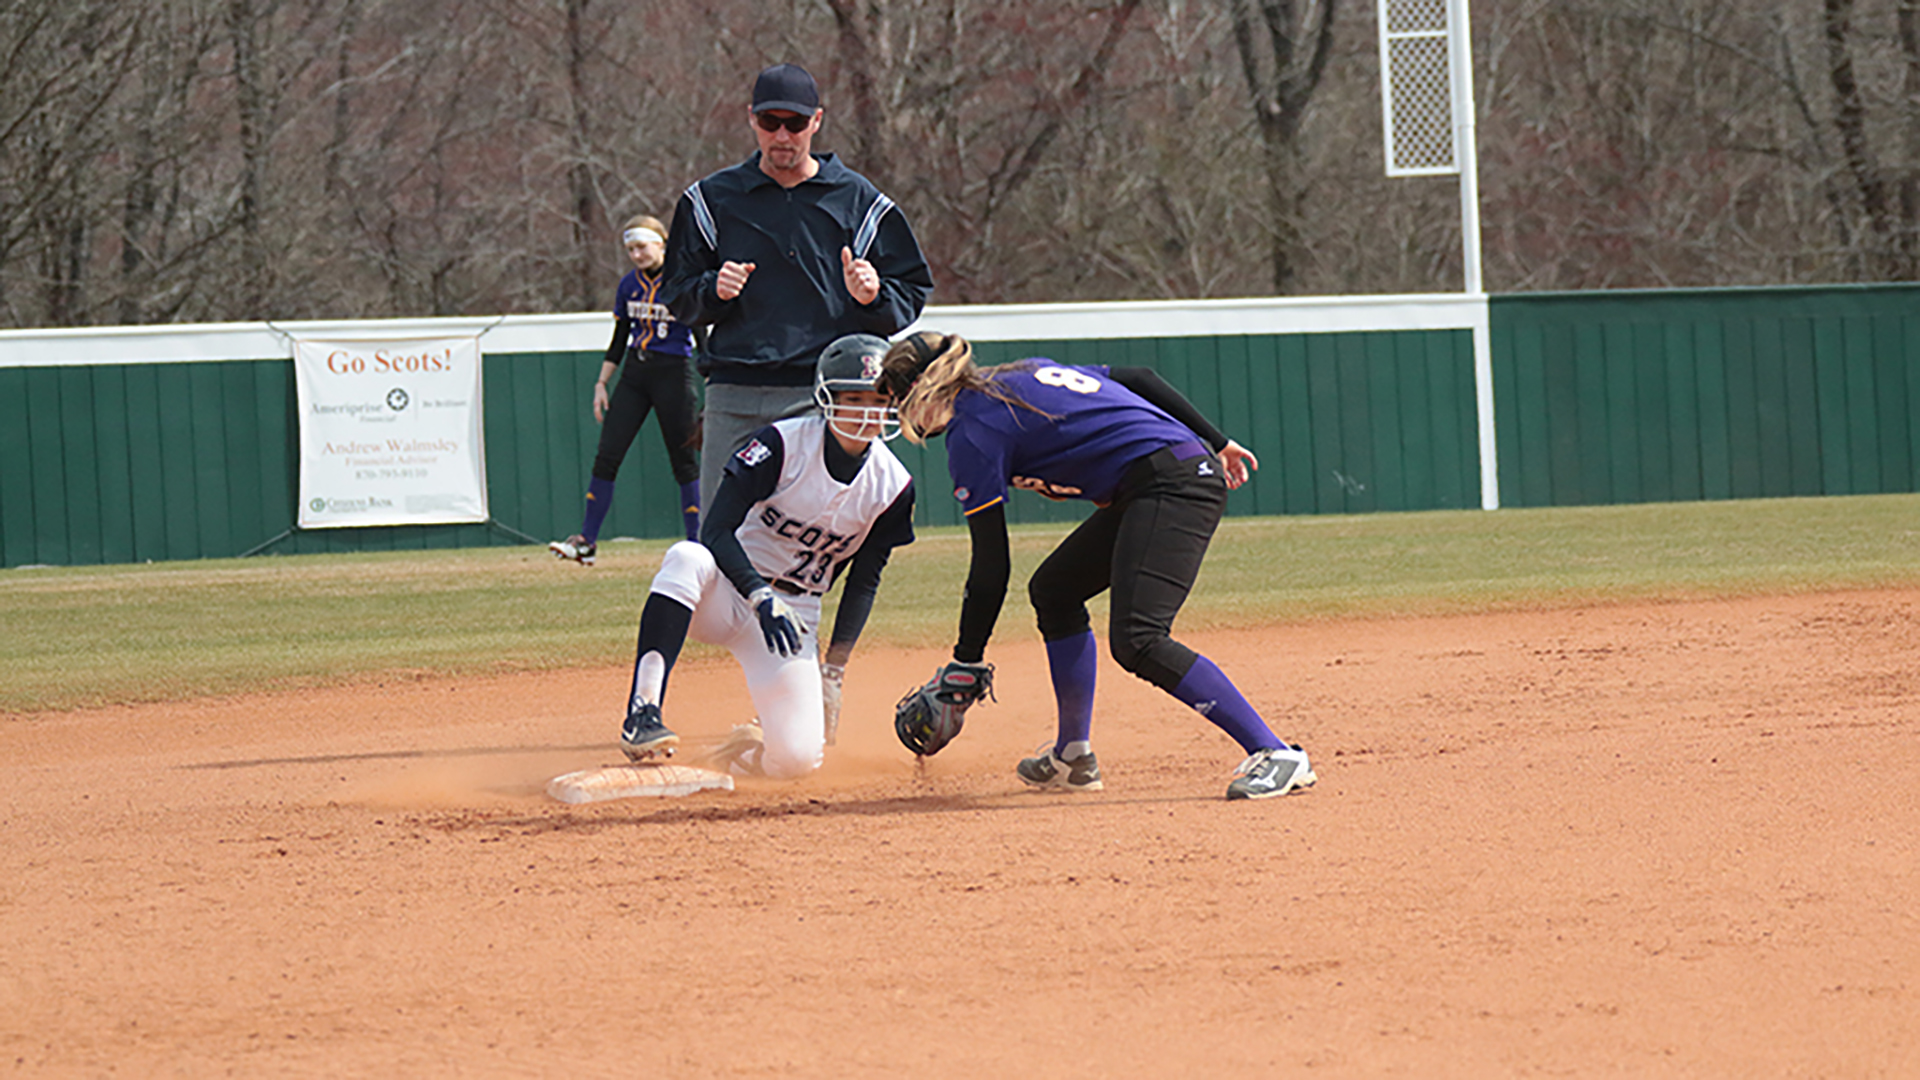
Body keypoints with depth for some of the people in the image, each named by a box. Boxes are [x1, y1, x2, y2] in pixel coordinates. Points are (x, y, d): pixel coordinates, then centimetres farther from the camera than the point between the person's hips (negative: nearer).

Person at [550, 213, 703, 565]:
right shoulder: (629, 285, 8)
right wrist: (601, 382, 11)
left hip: (674, 373, -5)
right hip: (635, 374, 5)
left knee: (684, 461, -1)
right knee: (607, 456, -2)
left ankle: (696, 543, 8)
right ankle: (587, 541, 1)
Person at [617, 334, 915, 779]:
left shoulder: (892, 486, -4)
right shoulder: (782, 444, -15)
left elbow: (864, 582, 7)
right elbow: (717, 531, -19)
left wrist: (833, 670, 0)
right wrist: (763, 600, -33)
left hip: (794, 614, 3)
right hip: (731, 590, -3)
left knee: (796, 758, -20)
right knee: (686, 559, -40)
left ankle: (747, 748, 19)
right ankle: (643, 712, -42)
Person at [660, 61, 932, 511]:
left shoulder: (859, 200, 9)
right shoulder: (712, 200, 11)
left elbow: (913, 292, 10)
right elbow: (677, 299, 13)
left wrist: (873, 296, -11)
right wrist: (713, 291, -9)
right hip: (736, 401, 1)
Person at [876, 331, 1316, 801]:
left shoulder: (971, 432, -5)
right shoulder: (1024, 374, 21)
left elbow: (991, 568, -6)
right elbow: (1139, 379, 20)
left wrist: (966, 662, 1)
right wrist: (1217, 442, 24)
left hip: (1173, 483, -10)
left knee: (1136, 641, -19)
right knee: (1054, 588, 19)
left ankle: (1276, 754, -22)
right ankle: (1073, 755, 24)